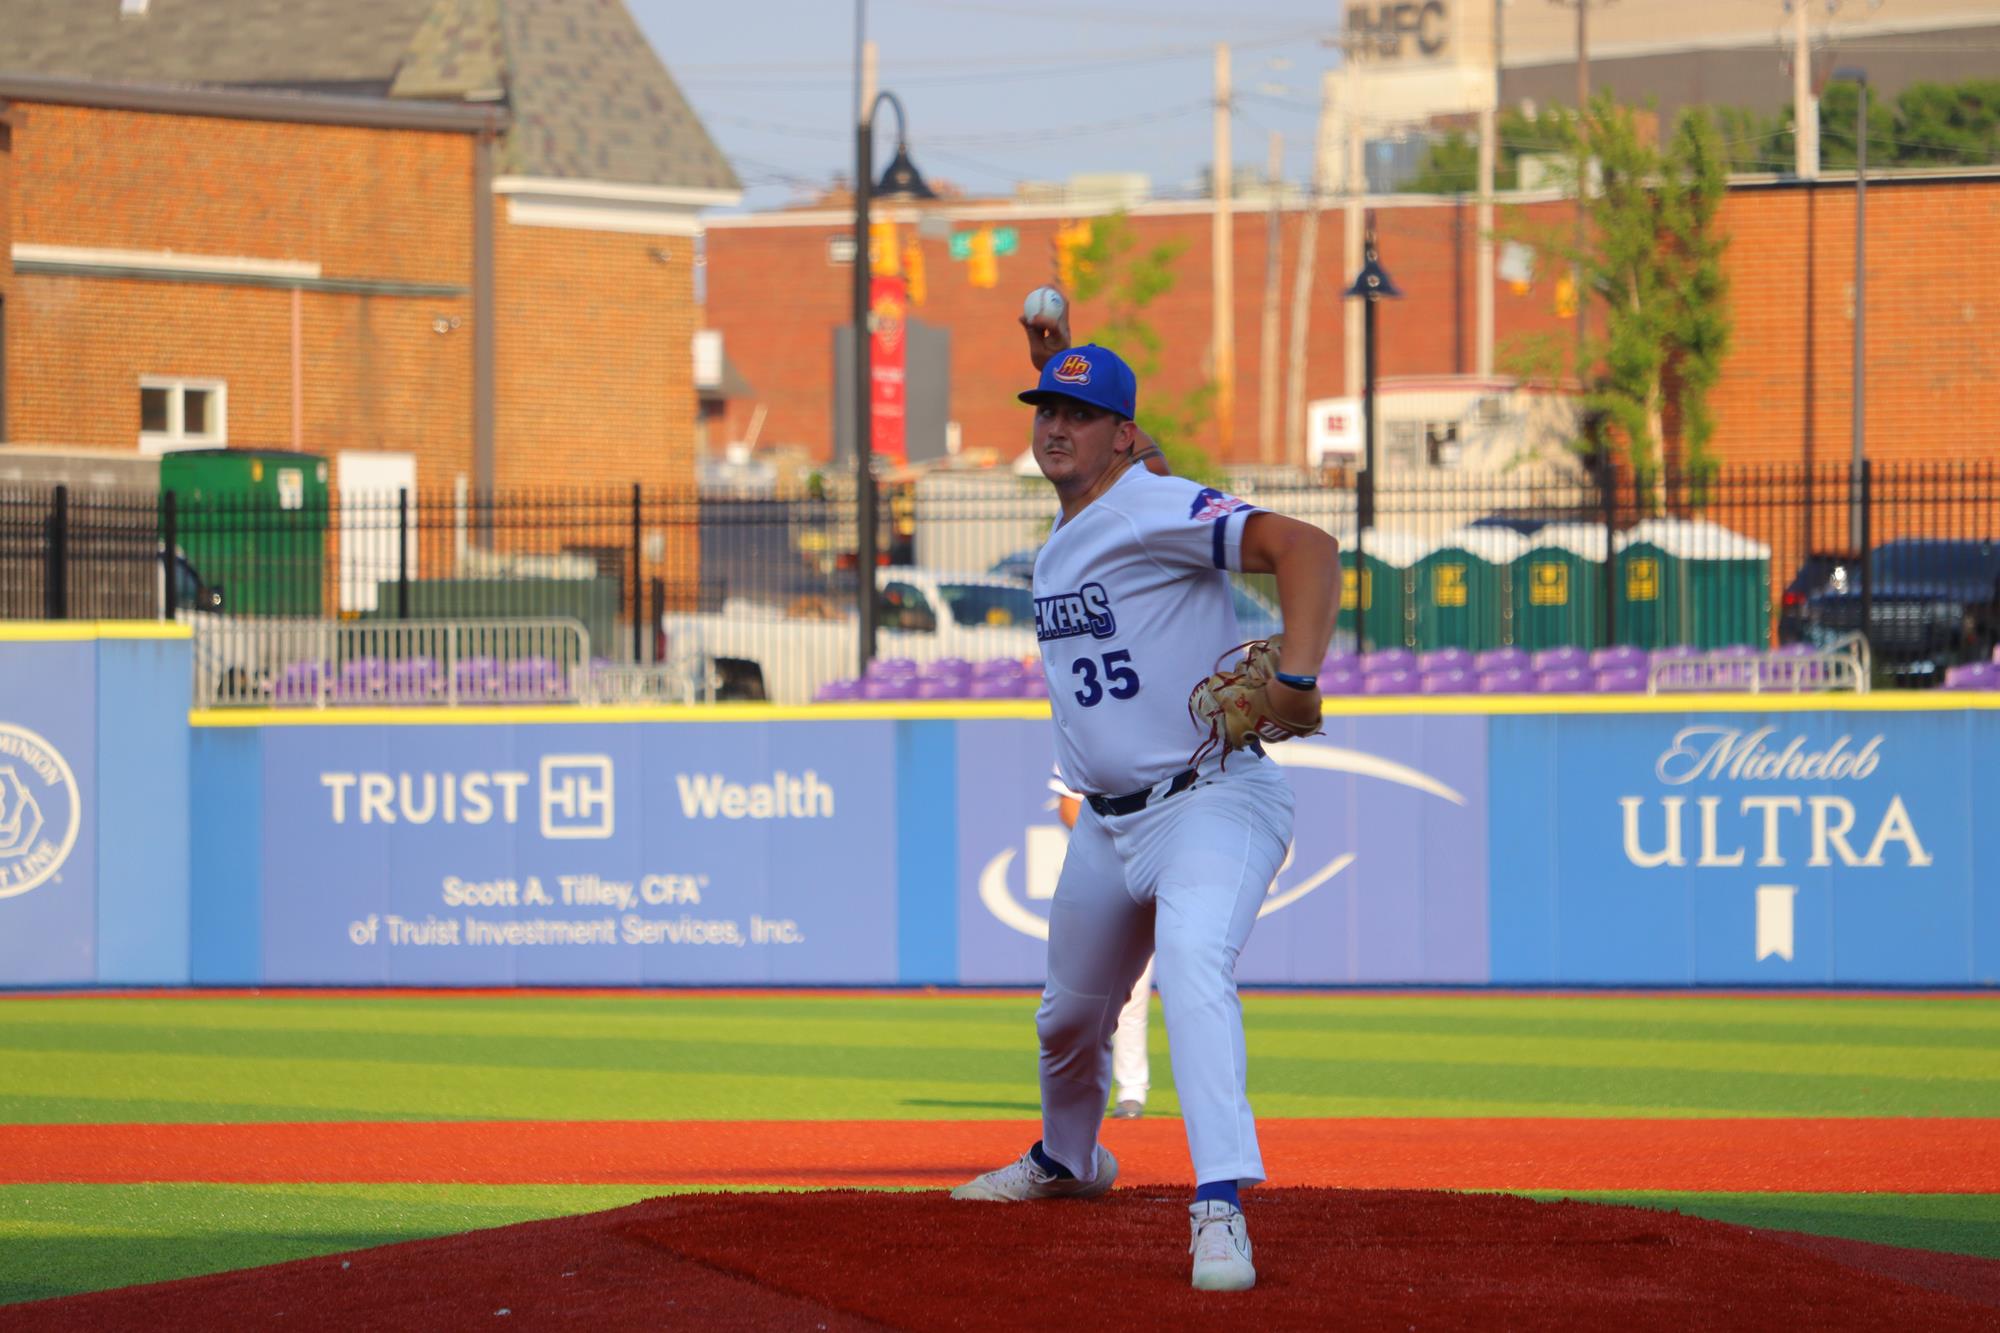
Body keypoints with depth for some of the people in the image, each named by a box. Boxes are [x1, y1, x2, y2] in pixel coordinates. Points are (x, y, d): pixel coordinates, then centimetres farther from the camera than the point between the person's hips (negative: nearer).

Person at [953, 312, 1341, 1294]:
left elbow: (1304, 547, -27)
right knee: (1070, 1015, 21)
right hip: (1106, 825, 9)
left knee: (1193, 968, -33)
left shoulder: (1156, 511, -16)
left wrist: (1295, 680, -37)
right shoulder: (1058, 546, 12)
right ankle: (1068, 1160, 50)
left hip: (1211, 802, -9)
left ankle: (1219, 1207, -40)